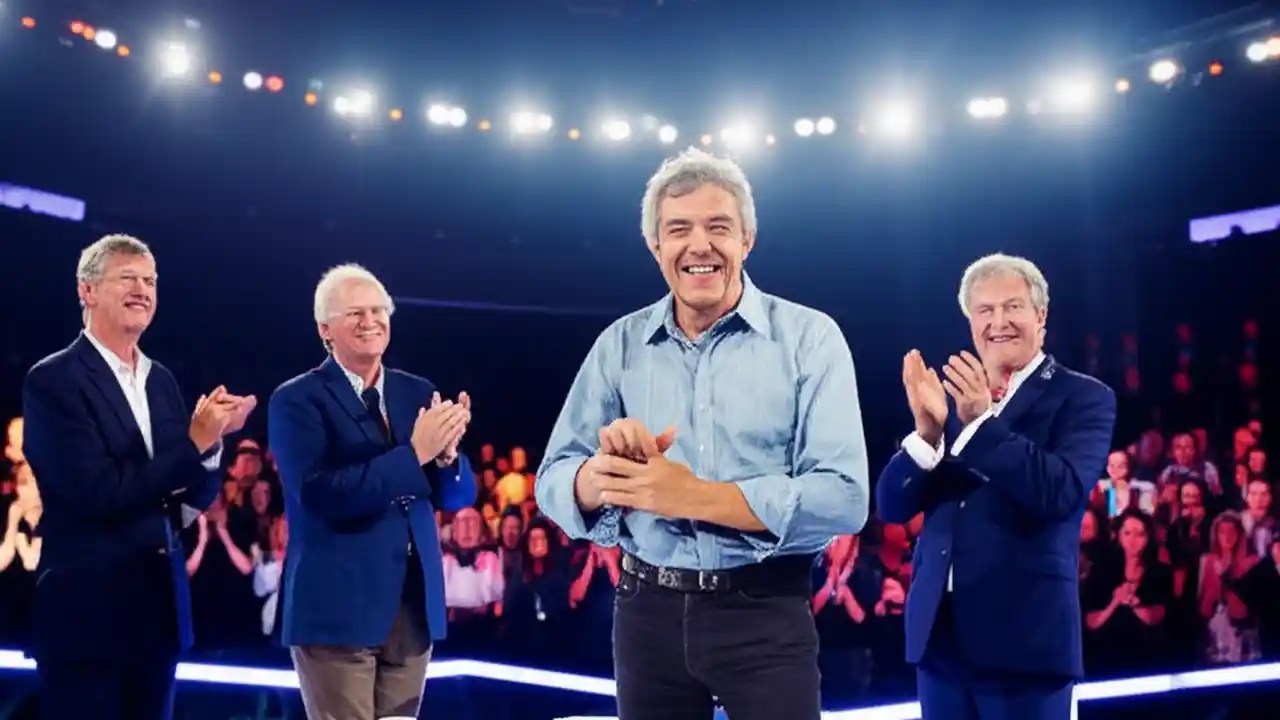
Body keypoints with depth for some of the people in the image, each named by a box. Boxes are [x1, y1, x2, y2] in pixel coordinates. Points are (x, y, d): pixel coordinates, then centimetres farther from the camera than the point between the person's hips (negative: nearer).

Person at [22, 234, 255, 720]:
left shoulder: (161, 380, 11)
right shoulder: (53, 379, -10)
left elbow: (198, 495, 10)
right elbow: (100, 493, -19)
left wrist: (211, 438, -10)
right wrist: (194, 441, -16)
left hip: (159, 607, 7)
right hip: (87, 610, -7)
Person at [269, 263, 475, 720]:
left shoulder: (417, 393, 10)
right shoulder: (296, 400, -4)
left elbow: (457, 498, 9)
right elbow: (319, 495, -19)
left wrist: (446, 453, -13)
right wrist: (414, 453, -22)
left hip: (414, 607, 5)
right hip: (338, 608, -5)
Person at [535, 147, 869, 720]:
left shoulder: (809, 338, -6)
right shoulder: (620, 344, 4)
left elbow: (844, 498, -16)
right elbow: (553, 485, 1)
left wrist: (692, 497, -19)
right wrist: (607, 468, -21)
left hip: (766, 613, -3)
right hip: (647, 611, 3)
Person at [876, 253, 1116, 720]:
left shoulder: (1083, 398, 0)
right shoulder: (951, 396, 12)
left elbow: (1062, 493, -17)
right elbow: (892, 507, 4)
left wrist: (981, 421, -23)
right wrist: (927, 431, -13)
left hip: (1024, 630, -4)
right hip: (941, 630, 5)